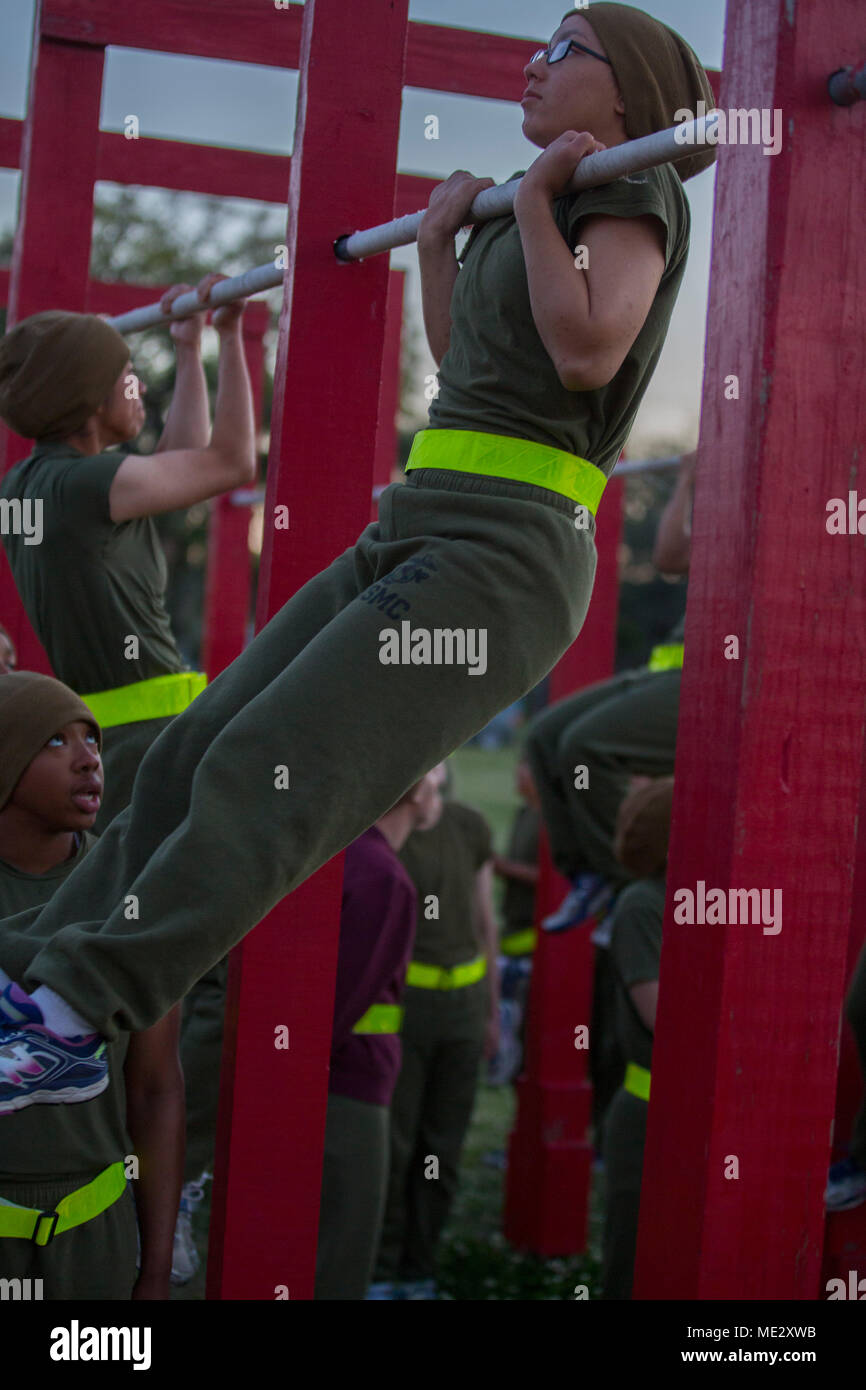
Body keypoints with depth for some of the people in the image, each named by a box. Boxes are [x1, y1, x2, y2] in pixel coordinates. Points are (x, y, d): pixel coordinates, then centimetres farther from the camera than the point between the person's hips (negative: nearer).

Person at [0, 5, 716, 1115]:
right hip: (415, 532, 9)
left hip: (500, 554, -9)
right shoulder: (550, 203, 24)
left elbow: (588, 352, -19)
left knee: (265, 775, -17)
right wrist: (438, 241, 27)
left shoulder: (636, 191, 0)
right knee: (197, 752, 2)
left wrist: (532, 199, -8)